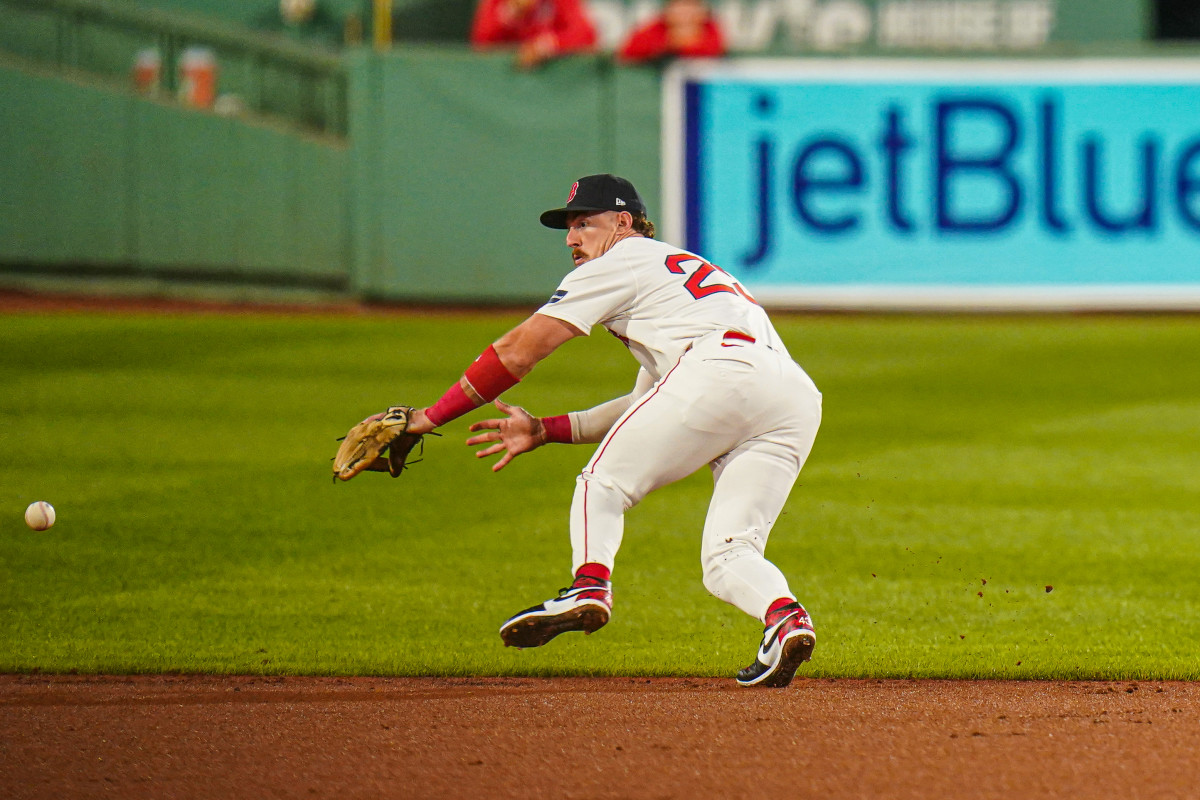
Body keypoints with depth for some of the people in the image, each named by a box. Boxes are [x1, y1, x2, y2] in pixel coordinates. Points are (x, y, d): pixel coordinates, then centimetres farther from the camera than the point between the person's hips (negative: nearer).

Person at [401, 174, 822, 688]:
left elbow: (517, 352, 14)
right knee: (726, 557, 3)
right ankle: (783, 616, -25)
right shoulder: (681, 268, 41)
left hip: (720, 370, -7)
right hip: (798, 397, 7)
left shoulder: (624, 260, 17)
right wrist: (542, 431, 37)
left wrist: (431, 417, 19)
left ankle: (589, 585, -17)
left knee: (602, 482, 6)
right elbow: (650, 407, 39)